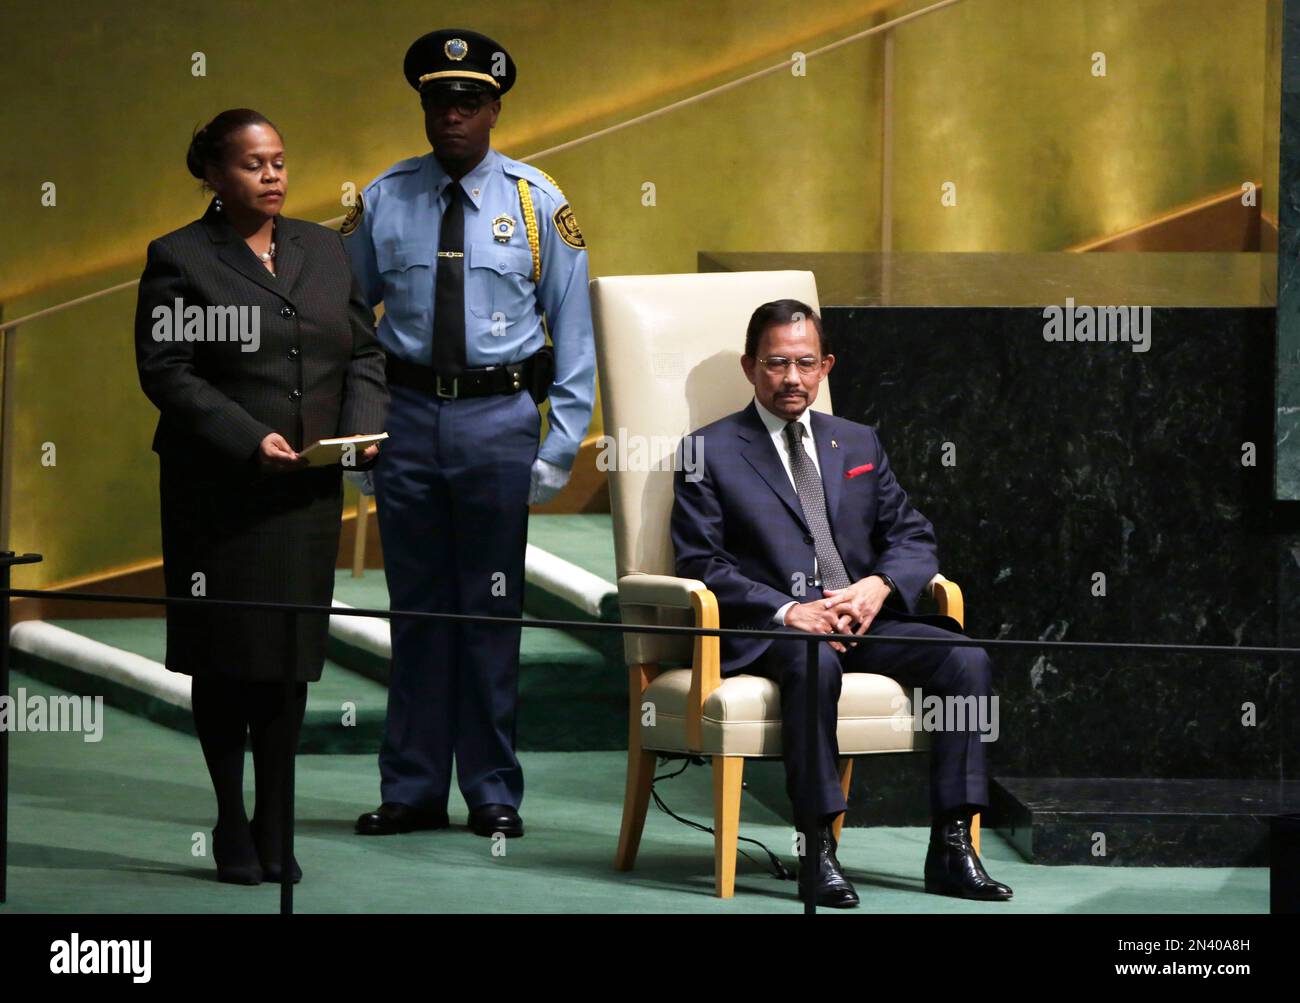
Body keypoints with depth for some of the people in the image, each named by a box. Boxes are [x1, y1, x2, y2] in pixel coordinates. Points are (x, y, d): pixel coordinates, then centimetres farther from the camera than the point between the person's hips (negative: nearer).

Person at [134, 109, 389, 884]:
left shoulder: (325, 251, 13)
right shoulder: (180, 259, -2)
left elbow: (365, 349, 14)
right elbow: (167, 371, -10)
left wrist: (364, 424, -4)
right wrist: (248, 441, -18)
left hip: (310, 493, 4)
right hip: (220, 493, -4)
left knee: (293, 655, 4)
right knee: (226, 659, 2)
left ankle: (275, 829, 12)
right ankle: (232, 828, 14)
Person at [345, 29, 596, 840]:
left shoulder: (537, 204, 0)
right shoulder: (383, 202, 4)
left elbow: (573, 330, 1)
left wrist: (560, 444, -5)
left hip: (499, 417, -1)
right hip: (408, 413, 2)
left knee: (492, 609, 4)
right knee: (417, 606, 7)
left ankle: (495, 794, 13)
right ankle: (413, 791, 16)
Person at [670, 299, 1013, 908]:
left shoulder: (857, 443, 22)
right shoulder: (709, 453, 7)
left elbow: (912, 536, 17)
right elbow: (701, 564, -2)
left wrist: (879, 586, -7)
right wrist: (786, 611, -17)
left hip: (864, 620, 5)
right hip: (766, 630, -5)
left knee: (966, 658, -22)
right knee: (815, 661, -39)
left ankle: (952, 847, -22)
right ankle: (818, 853, -37)